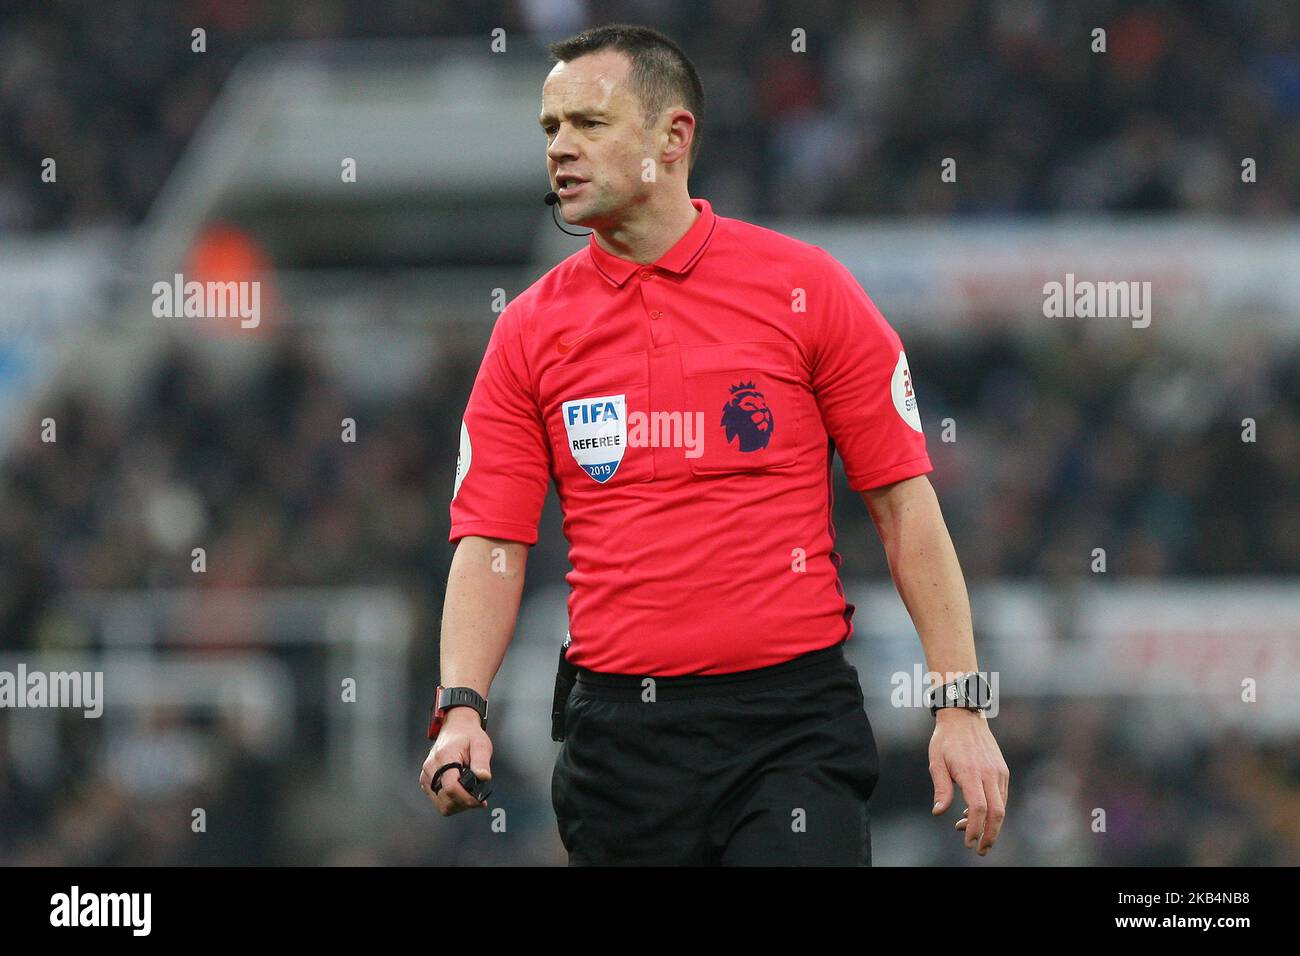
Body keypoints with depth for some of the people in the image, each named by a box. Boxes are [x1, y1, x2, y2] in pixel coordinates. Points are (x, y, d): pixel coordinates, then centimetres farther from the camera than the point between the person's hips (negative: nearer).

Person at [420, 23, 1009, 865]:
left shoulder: (805, 288, 1)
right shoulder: (530, 330, 7)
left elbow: (905, 506, 1)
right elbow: (491, 542, 4)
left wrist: (960, 705, -5)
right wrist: (462, 708, -13)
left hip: (793, 715, -3)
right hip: (617, 726, 3)